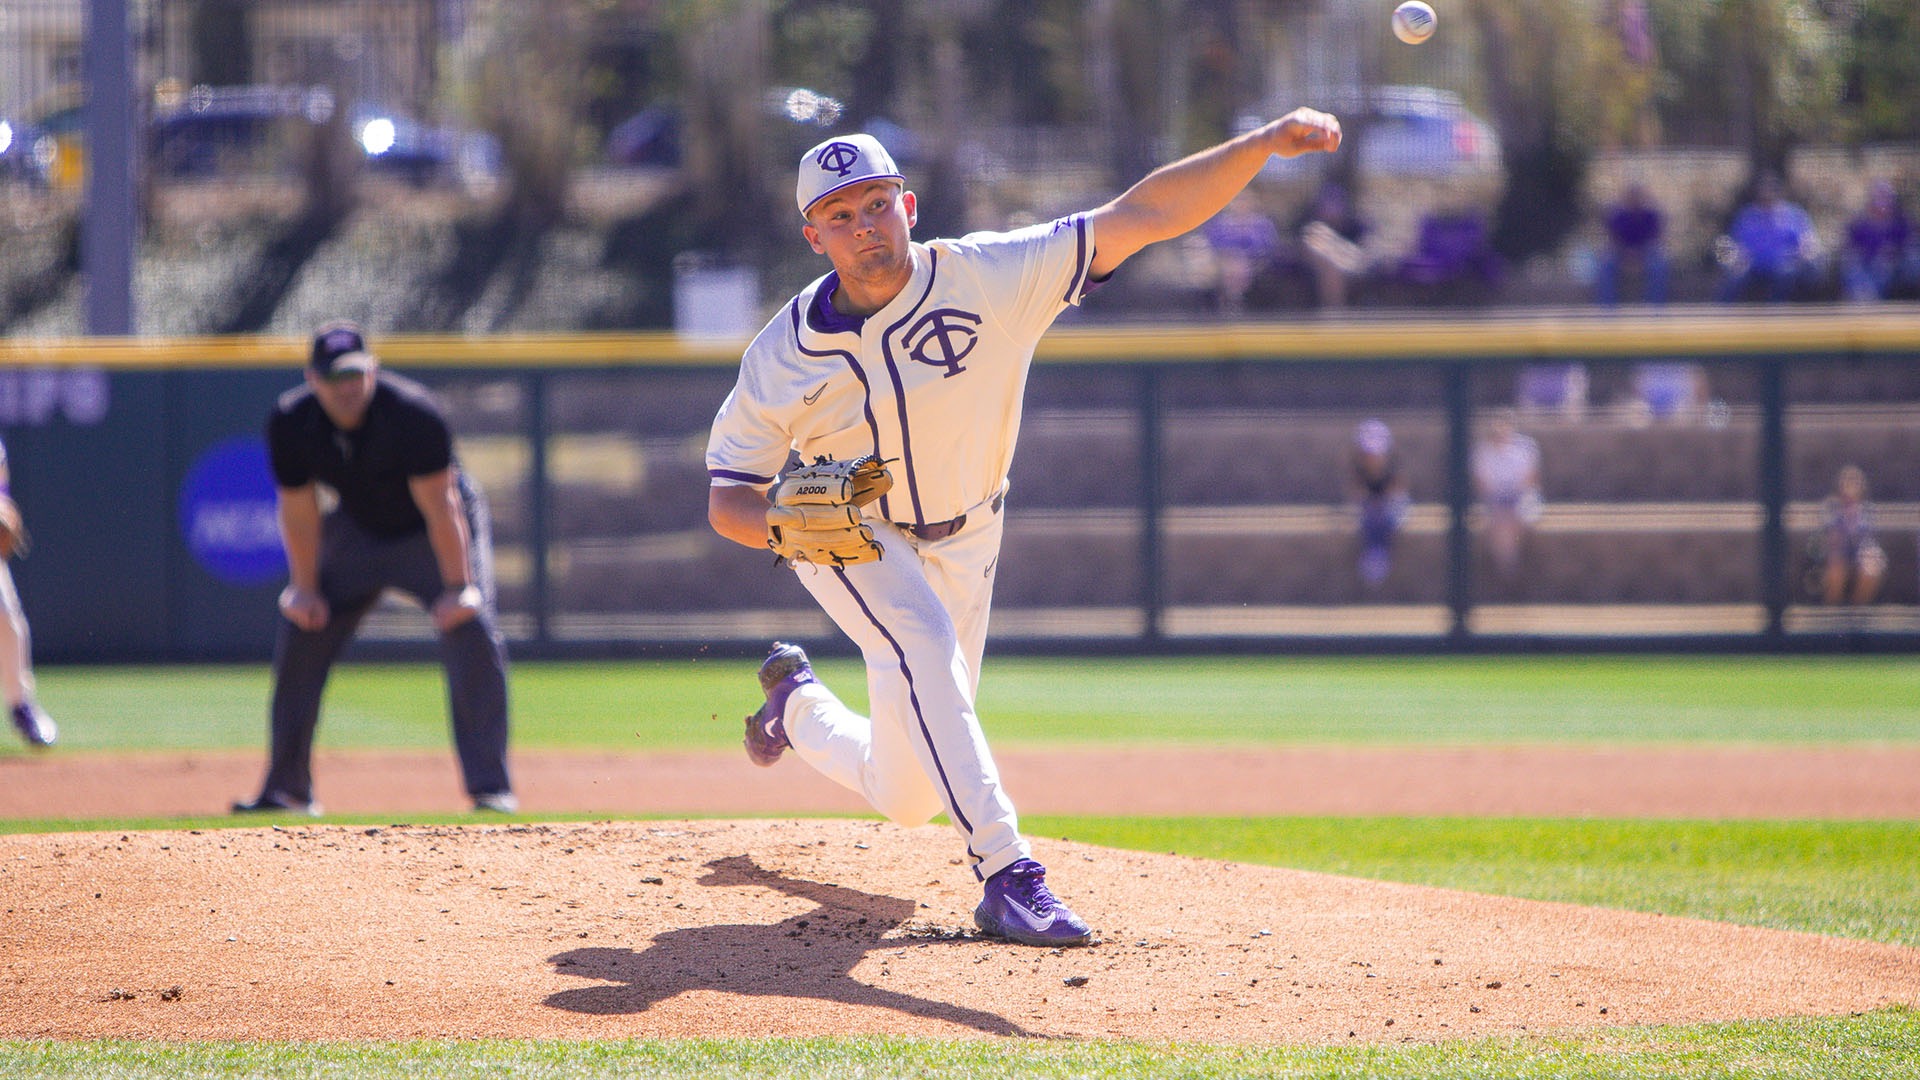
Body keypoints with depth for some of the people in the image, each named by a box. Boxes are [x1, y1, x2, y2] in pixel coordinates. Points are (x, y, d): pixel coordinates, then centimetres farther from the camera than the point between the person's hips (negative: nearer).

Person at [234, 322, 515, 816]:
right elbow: (299, 512, -8)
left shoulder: (413, 414, -32)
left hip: (439, 533, -4)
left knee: (473, 633, -21)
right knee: (300, 633, -1)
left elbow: (439, 506, -27)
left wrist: (457, 586, -26)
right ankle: (286, 789, 10)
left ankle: (491, 787, -17)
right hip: (358, 529, 4)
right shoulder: (290, 424, -20)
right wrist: (304, 587, -6)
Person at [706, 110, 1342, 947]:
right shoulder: (784, 355, -19)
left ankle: (797, 703, 41)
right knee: (922, 644, -35)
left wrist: (1267, 144, -42)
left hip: (962, 542, 2)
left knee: (909, 795, 8)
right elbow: (728, 503, -12)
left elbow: (1140, 217, -30)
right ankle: (1007, 872, -36)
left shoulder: (987, 277, -23)